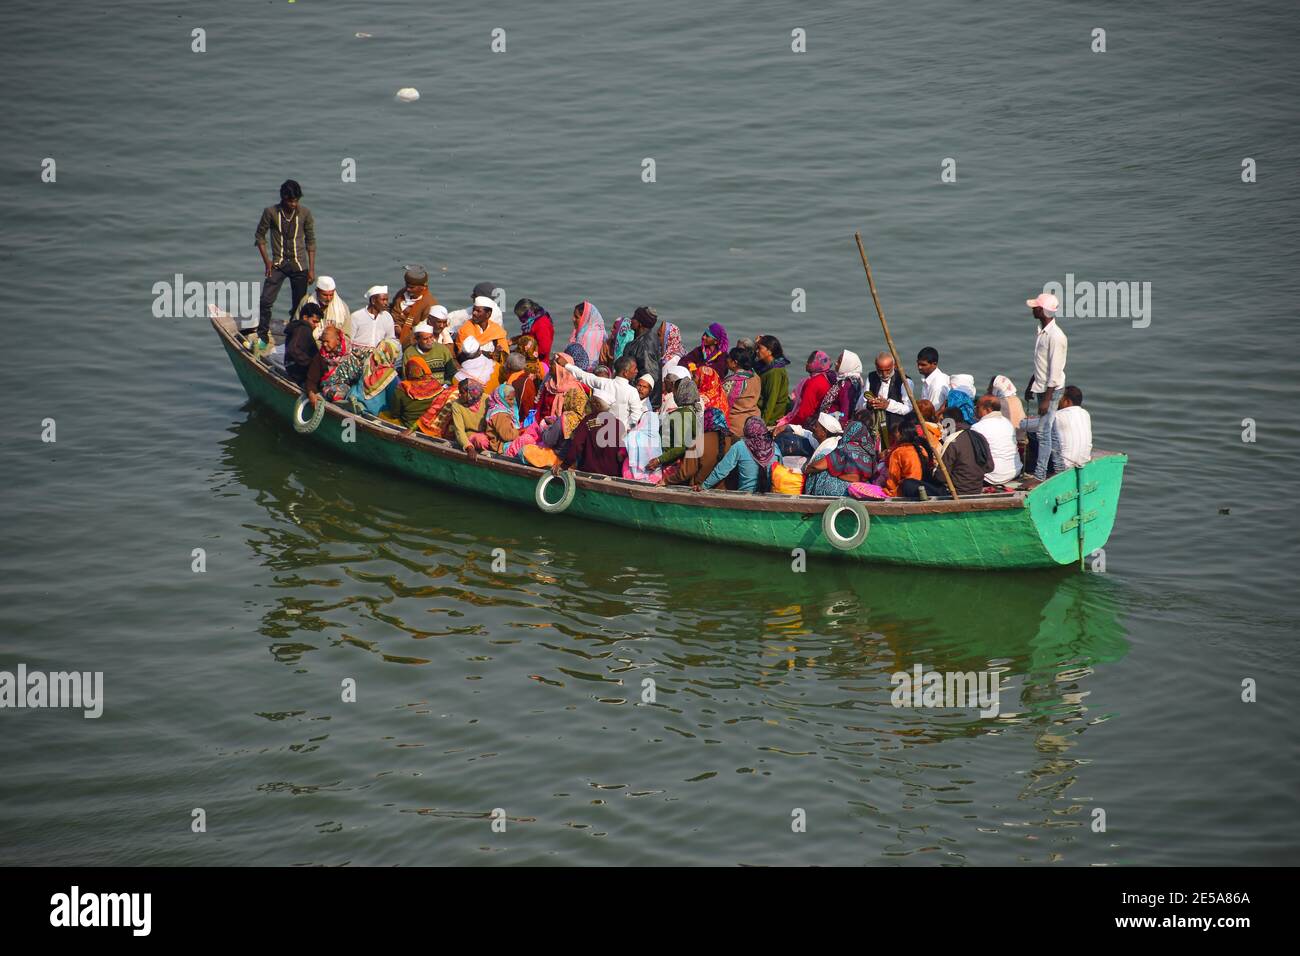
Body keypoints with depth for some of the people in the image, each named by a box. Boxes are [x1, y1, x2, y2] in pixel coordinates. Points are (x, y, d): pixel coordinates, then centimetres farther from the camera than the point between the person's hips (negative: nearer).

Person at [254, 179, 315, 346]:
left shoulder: (305, 213, -4)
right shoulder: (271, 212, -7)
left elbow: (310, 241, 3)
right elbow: (260, 235, 3)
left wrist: (311, 269, 0)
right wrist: (266, 260, -5)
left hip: (299, 265, 1)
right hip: (278, 264, -1)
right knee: (266, 301, -12)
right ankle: (263, 336, -1)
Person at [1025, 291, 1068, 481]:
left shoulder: (1056, 337, -22)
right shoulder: (1041, 331, 7)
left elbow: (1055, 371, -22)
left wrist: (1047, 399, -21)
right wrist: (1031, 386, 23)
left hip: (1051, 390, -9)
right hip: (1040, 387, 9)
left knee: (1043, 432, -6)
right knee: (1051, 430, 16)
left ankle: (1039, 475, -2)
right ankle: (1059, 468, 26)